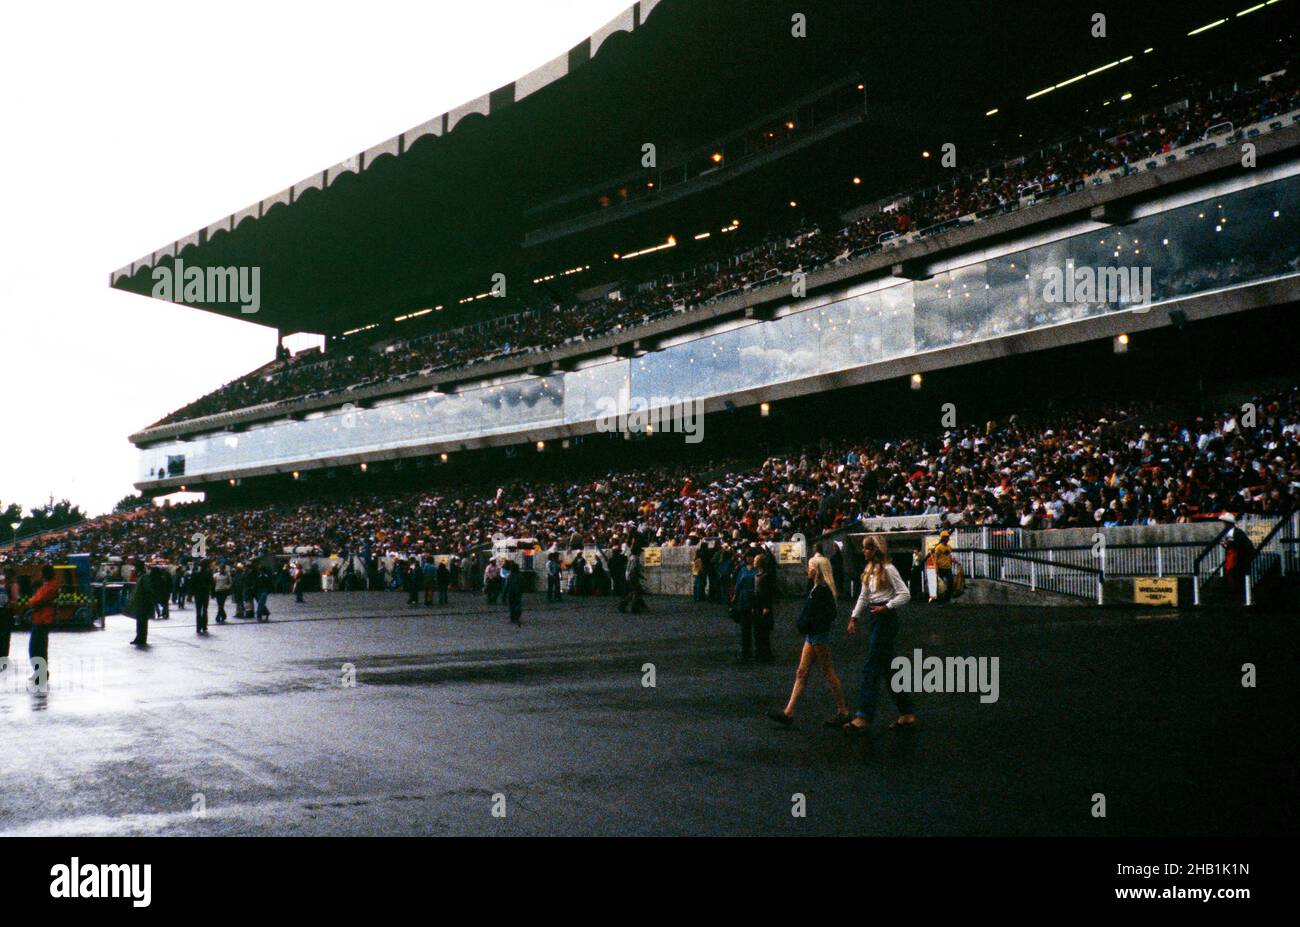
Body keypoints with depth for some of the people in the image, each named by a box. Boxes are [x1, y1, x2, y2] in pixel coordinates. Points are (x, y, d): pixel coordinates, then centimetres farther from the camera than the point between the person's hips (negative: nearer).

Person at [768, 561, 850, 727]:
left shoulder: (822, 590, -18)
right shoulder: (817, 589, 12)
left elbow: (827, 616, -22)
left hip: (819, 637, -10)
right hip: (812, 636, 10)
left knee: (828, 673, -1)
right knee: (801, 674, 8)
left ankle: (843, 713, 10)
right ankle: (788, 714, 10)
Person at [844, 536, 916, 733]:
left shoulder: (888, 569, -11)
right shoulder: (869, 570, 14)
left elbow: (905, 594, -13)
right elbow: (863, 596, 18)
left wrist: (886, 607, -18)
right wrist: (854, 617, 11)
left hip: (886, 620, -9)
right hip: (873, 620, 9)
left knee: (871, 668, -12)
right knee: (888, 668, 11)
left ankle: (863, 718, -13)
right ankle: (907, 714, 17)